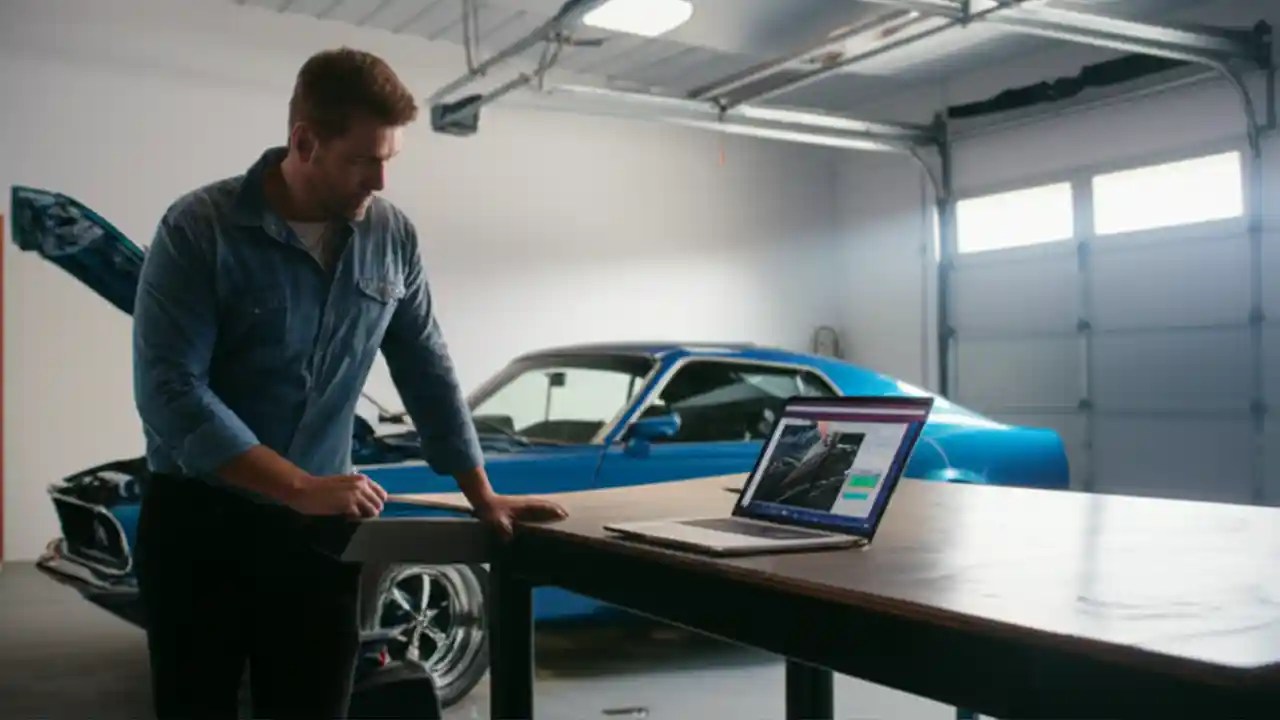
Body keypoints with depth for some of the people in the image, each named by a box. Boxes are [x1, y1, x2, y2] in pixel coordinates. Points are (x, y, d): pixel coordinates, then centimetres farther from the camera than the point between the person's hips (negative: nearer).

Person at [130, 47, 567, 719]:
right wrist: (302, 488, -24)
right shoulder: (198, 228, -13)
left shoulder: (393, 237, 0)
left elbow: (427, 371, 8)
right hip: (198, 521, -3)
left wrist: (482, 496, 8)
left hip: (318, 530, 3)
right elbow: (169, 389, -19)